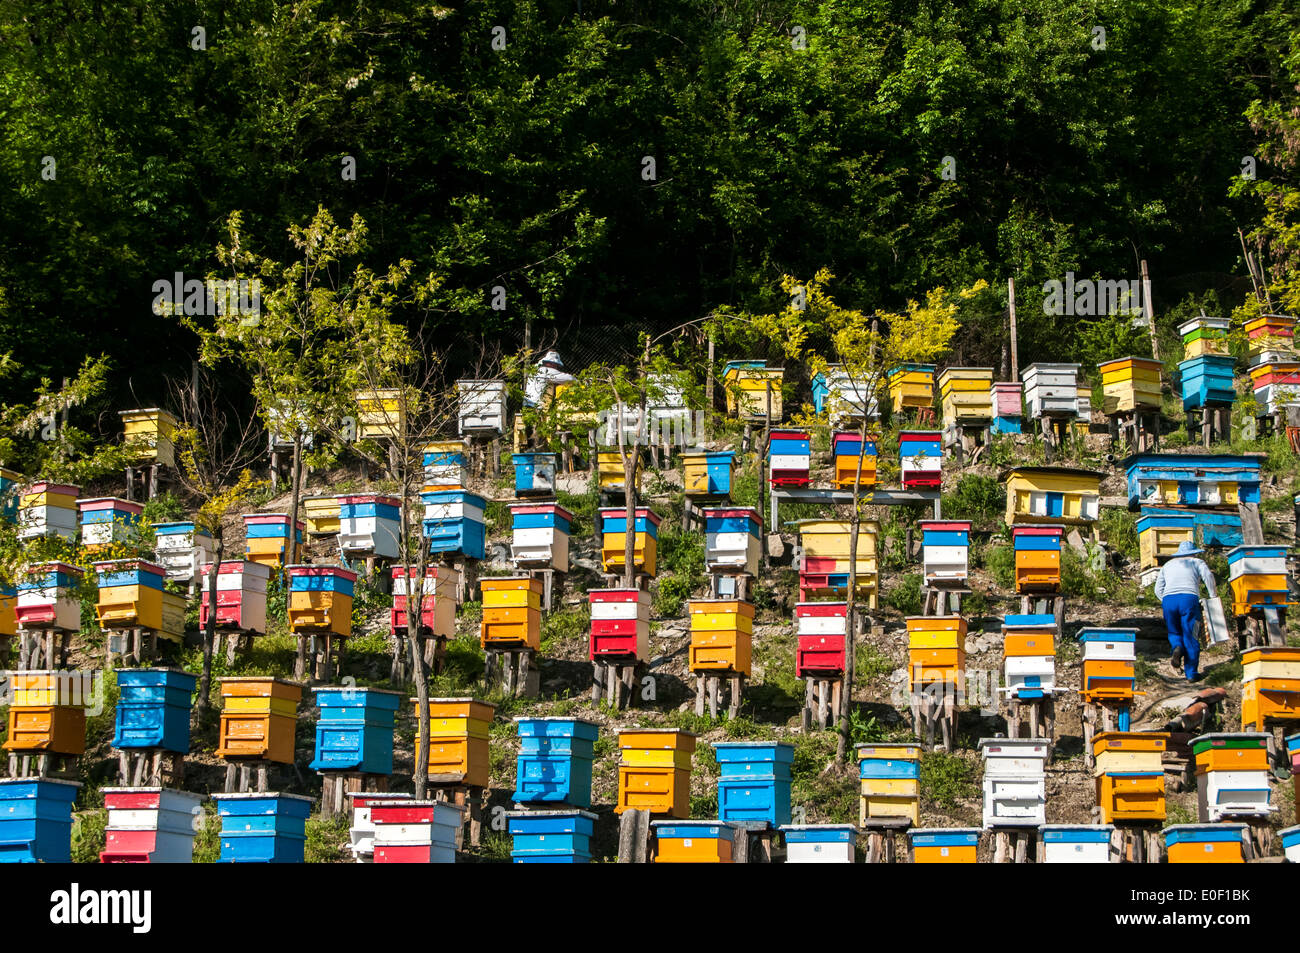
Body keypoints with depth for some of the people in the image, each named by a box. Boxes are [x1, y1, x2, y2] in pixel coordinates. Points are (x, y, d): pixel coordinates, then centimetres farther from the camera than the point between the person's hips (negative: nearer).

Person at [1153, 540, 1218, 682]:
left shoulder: (1167, 565, 30)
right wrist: (1213, 595, 8)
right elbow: (1208, 576, 1)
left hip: (1168, 600, 2)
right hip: (1189, 599, -2)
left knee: (1174, 633, 17)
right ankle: (1191, 673, 1)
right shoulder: (1197, 562, 22)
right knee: (1190, 638, 3)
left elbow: (1158, 589, 21)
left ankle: (1177, 648, -16)